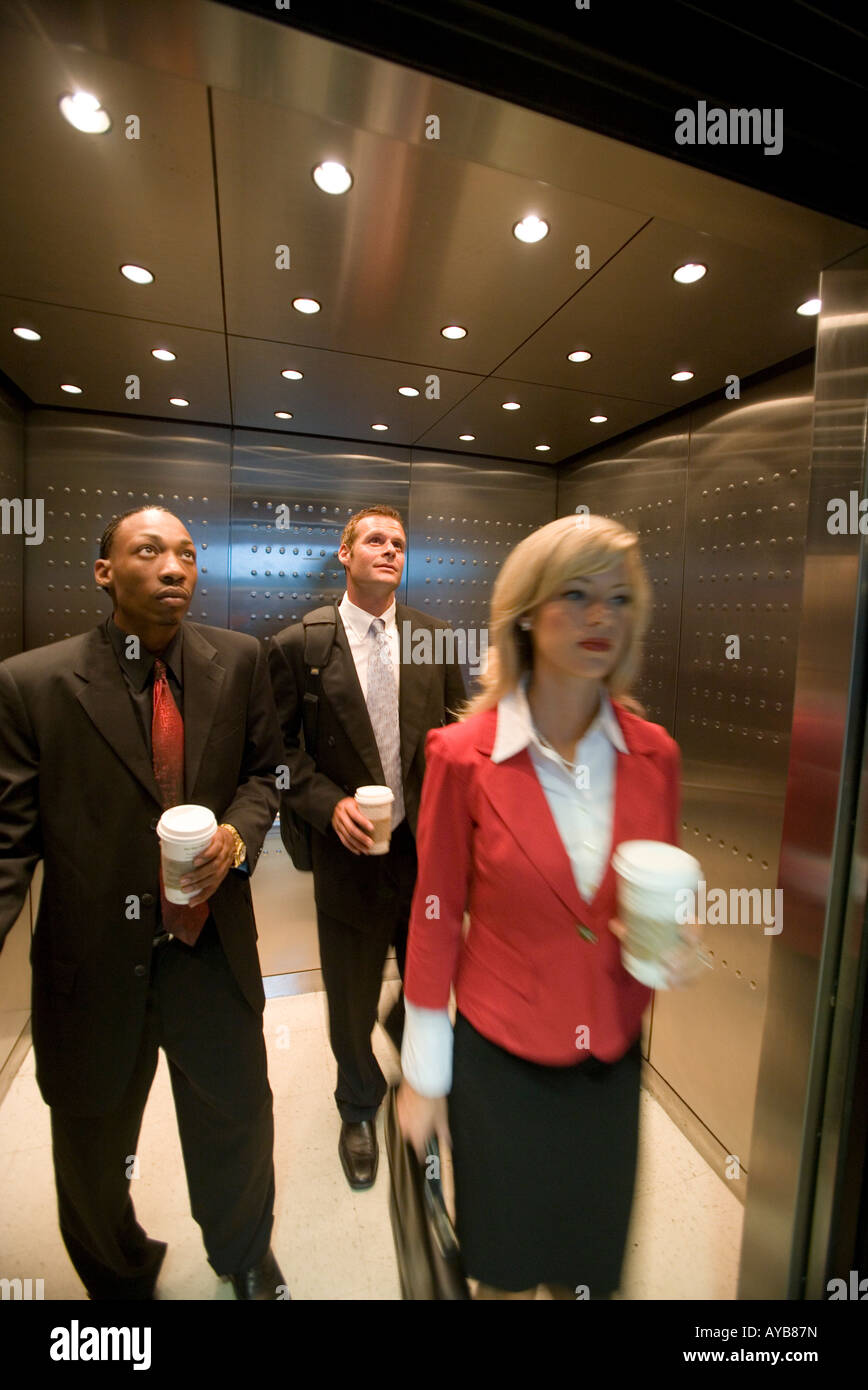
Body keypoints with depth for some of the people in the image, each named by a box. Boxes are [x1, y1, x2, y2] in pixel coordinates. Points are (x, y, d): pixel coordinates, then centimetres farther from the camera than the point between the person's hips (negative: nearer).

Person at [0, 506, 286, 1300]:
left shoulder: (239, 661, -5)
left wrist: (238, 834, -15)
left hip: (214, 952, 2)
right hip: (94, 967, -1)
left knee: (236, 1126, 24)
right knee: (92, 1154, 25)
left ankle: (246, 1256, 60)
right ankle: (120, 1279, 62)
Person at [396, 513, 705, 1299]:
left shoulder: (653, 754, -8)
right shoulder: (464, 754, -19)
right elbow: (436, 919, -10)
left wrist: (678, 946, -16)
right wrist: (424, 1075, -2)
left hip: (612, 1059, 3)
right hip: (500, 1056, -2)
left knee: (588, 1270, 25)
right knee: (506, 1269, 23)